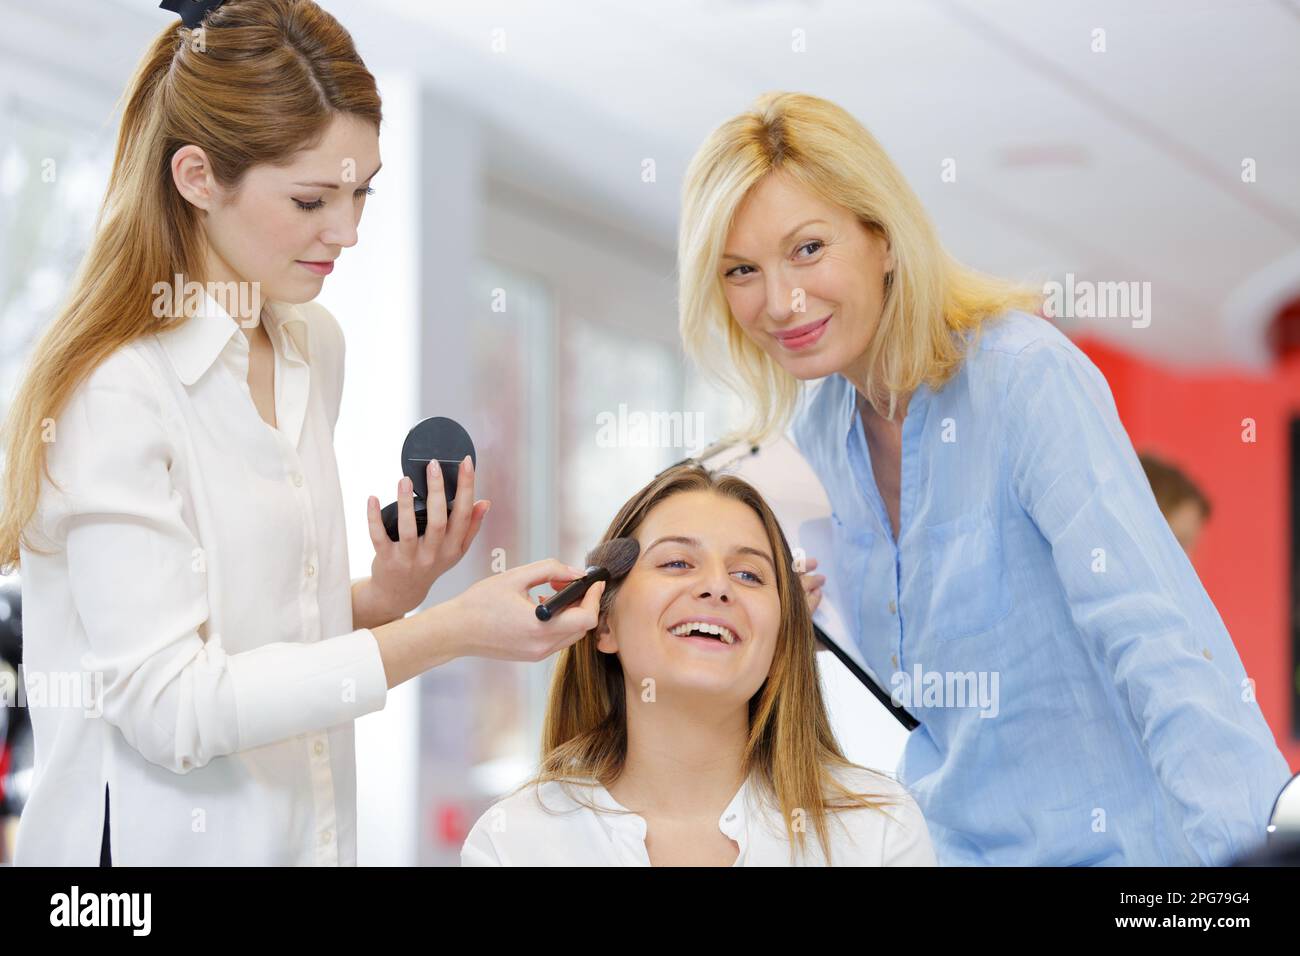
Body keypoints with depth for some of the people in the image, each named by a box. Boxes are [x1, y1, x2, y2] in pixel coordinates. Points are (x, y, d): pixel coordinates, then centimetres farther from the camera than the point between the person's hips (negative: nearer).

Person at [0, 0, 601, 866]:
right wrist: (445, 634, -24)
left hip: (310, 828, 7)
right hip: (158, 840, -7)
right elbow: (168, 706, -21)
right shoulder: (112, 391, -18)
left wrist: (384, 598, -6)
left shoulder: (314, 345, 5)